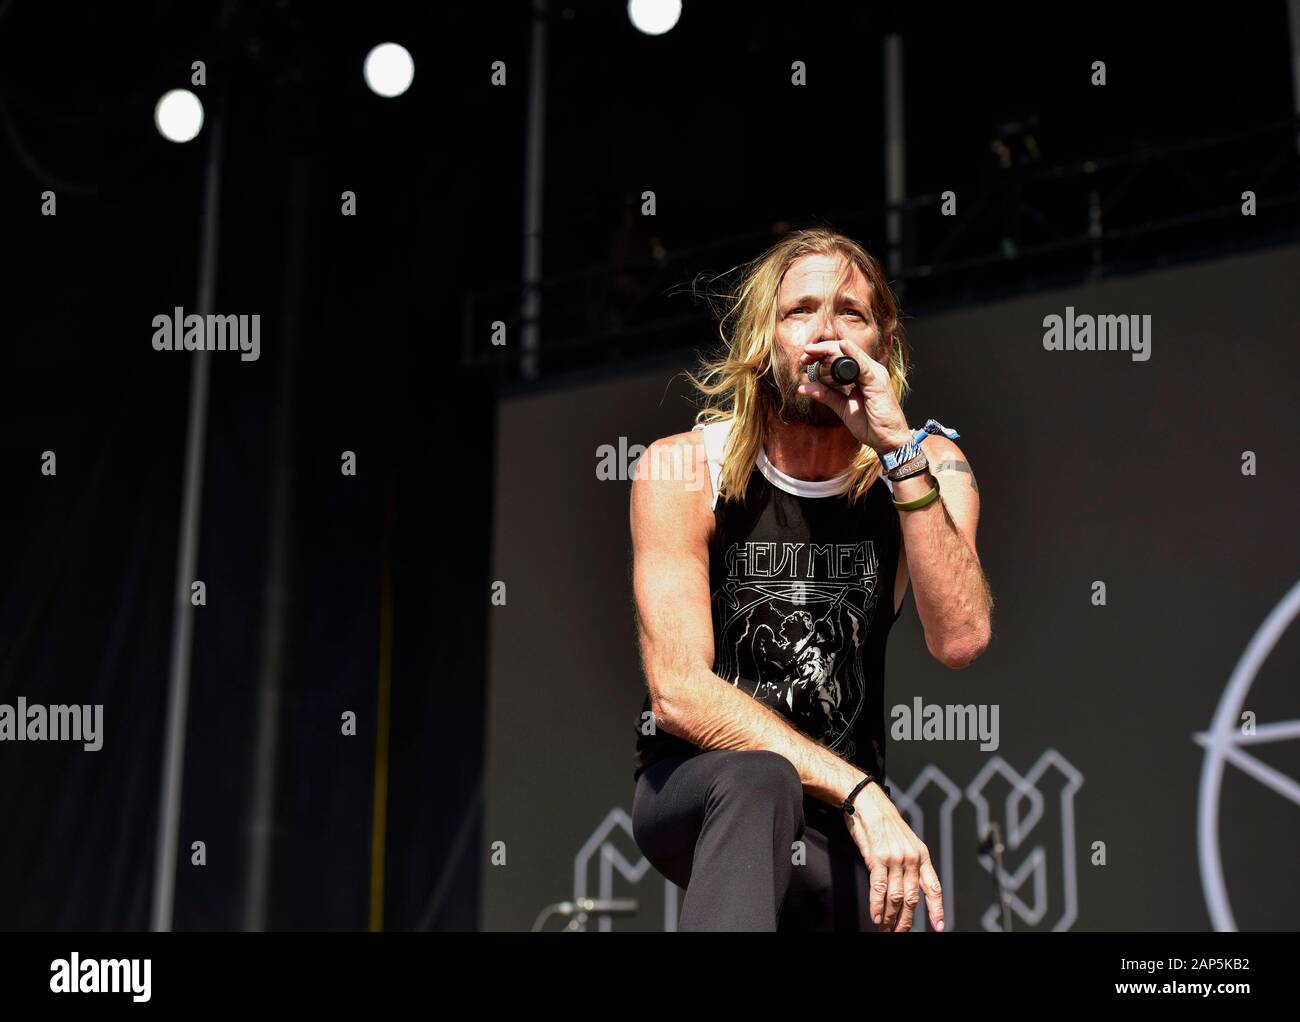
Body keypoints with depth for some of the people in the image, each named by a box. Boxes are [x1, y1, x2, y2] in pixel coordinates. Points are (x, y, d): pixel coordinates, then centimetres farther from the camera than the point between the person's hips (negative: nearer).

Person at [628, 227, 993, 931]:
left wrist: (900, 453, -27)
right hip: (694, 788, -3)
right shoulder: (682, 470, -10)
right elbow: (679, 693, -18)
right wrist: (858, 792, -26)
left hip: (842, 807, 4)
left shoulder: (928, 468, -3)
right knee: (759, 781, -35)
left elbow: (960, 640, -20)